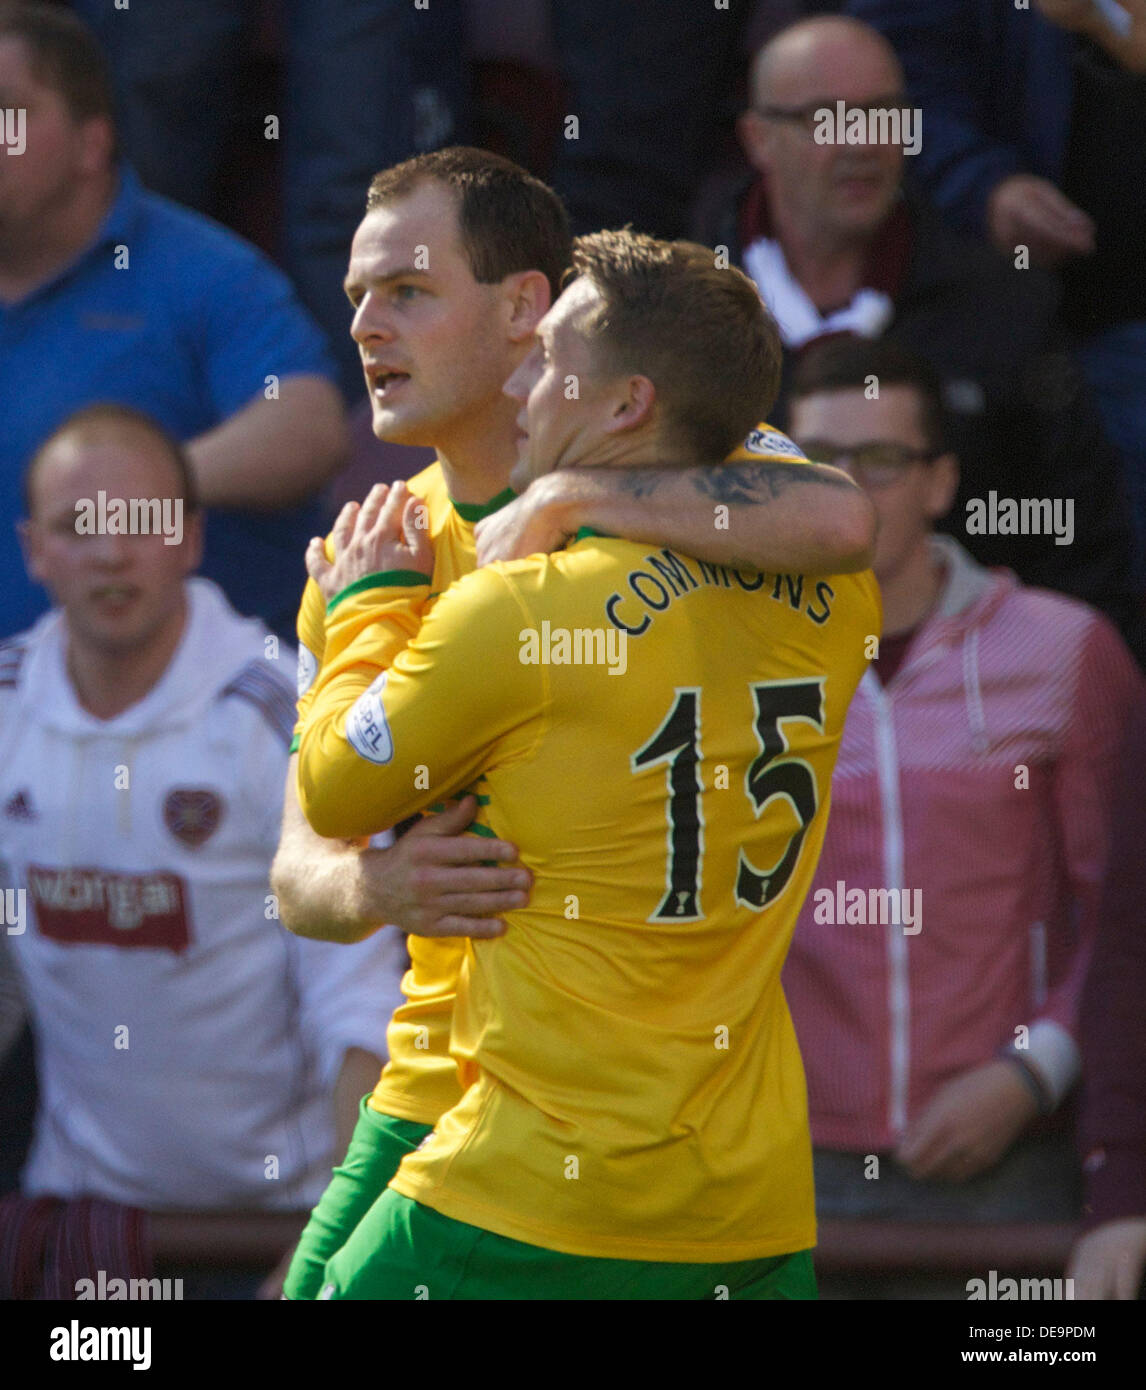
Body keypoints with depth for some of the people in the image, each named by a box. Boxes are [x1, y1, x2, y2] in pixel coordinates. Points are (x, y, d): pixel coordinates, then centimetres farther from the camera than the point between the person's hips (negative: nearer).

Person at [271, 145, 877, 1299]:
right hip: (435, 1092, 5)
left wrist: (562, 501, -25)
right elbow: (299, 870, 3)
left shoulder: (665, 481, -7)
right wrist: (375, 885, -21)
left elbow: (841, 523, -32)